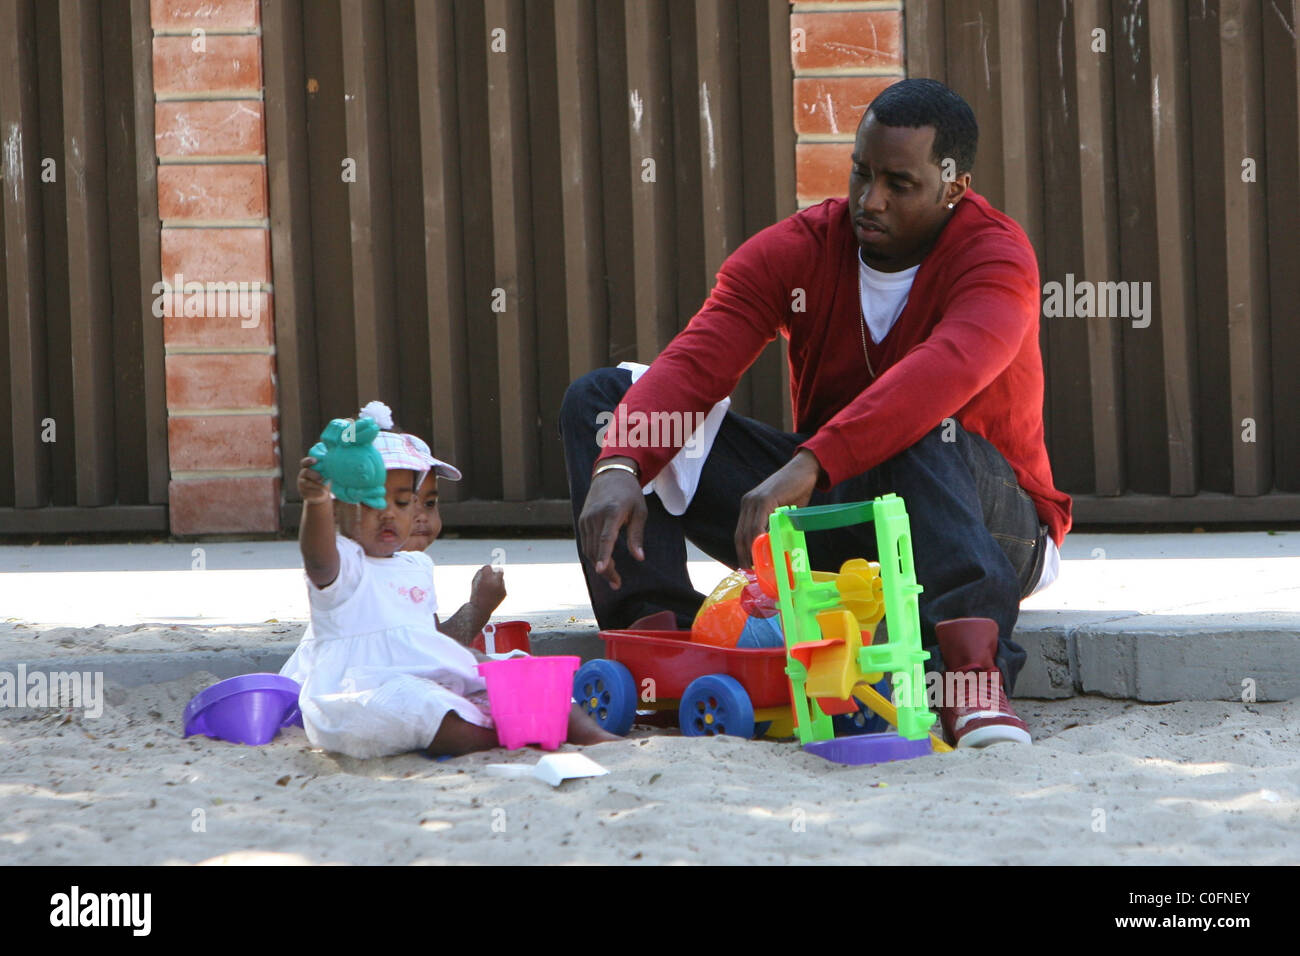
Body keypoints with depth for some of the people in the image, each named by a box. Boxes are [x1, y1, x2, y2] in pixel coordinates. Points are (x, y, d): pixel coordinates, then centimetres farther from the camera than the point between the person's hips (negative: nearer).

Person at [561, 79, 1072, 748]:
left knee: (918, 432, -40)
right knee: (600, 399, -6)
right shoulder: (795, 251, -4)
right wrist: (619, 466, -39)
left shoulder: (997, 256, -17)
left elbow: (946, 371, -39)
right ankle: (655, 628, -26)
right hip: (830, 507, 5)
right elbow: (689, 366, -19)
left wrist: (809, 465, -52)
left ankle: (971, 657, -56)